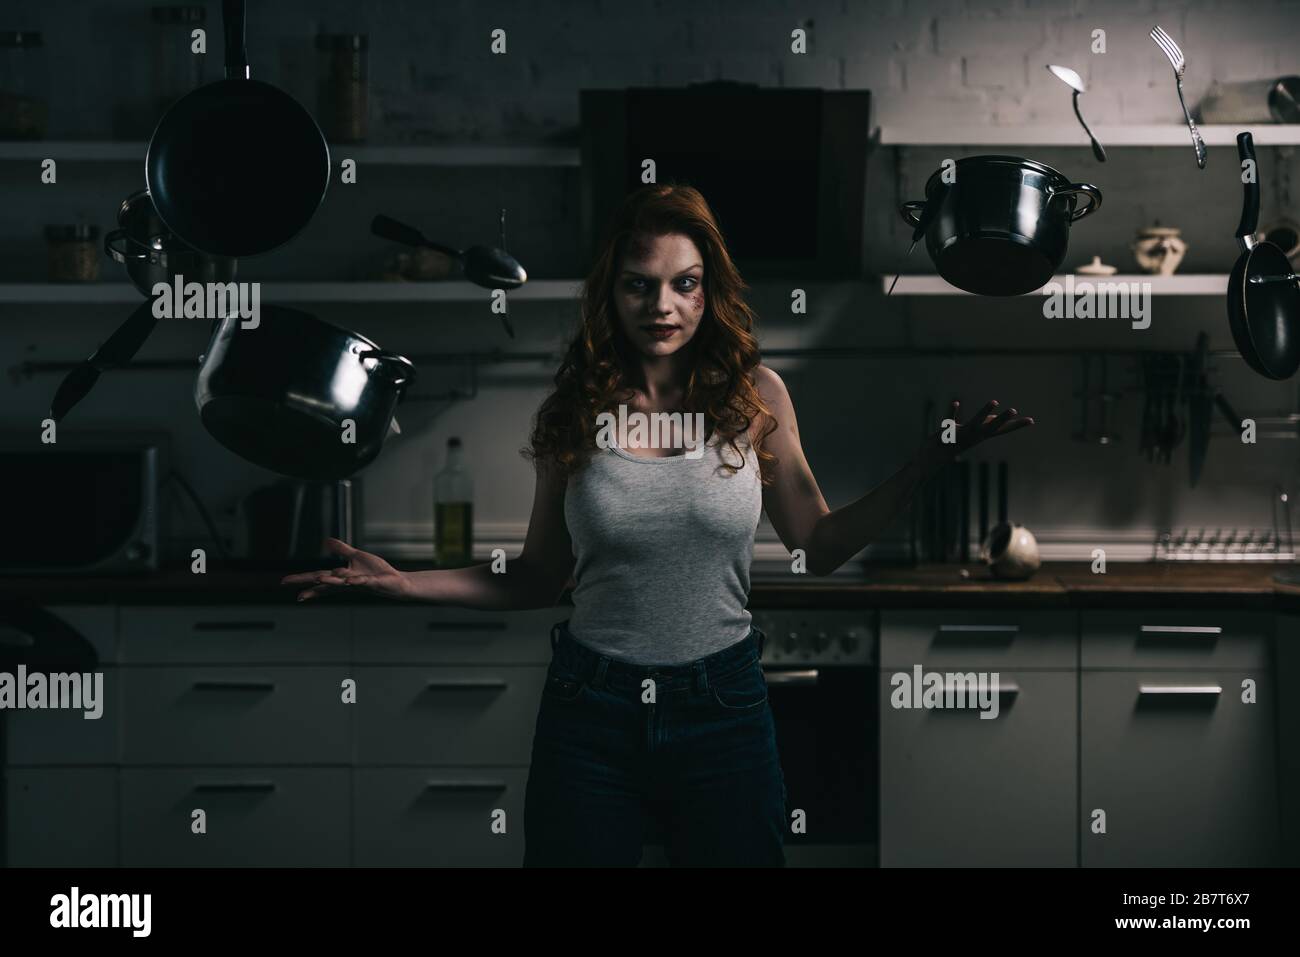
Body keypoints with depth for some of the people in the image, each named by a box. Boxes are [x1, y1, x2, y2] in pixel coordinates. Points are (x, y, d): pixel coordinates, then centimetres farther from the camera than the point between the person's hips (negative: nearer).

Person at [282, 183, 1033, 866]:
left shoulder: (755, 396, -1)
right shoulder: (573, 413, -2)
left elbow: (819, 545, 4)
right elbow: (540, 578, 5)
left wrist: (930, 462, -5)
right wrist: (404, 583, -5)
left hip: (723, 706, 0)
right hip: (591, 712, 0)